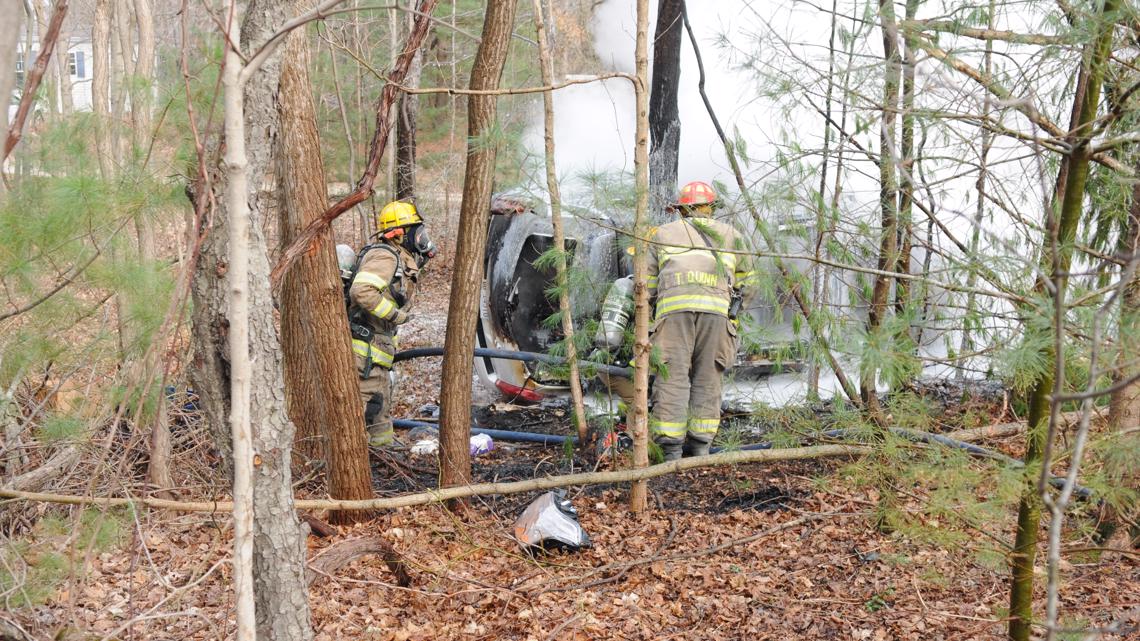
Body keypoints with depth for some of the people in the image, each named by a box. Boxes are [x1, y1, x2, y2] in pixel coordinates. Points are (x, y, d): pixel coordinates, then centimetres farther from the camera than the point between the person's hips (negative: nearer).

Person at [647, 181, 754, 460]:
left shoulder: (663, 234, 23)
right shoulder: (728, 234, 25)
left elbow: (648, 285, 20)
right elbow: (744, 279, 31)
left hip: (675, 308, -1)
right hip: (715, 310, 1)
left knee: (673, 378, -2)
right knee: (707, 379, 10)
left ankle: (671, 451, -6)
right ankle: (700, 445, 8)